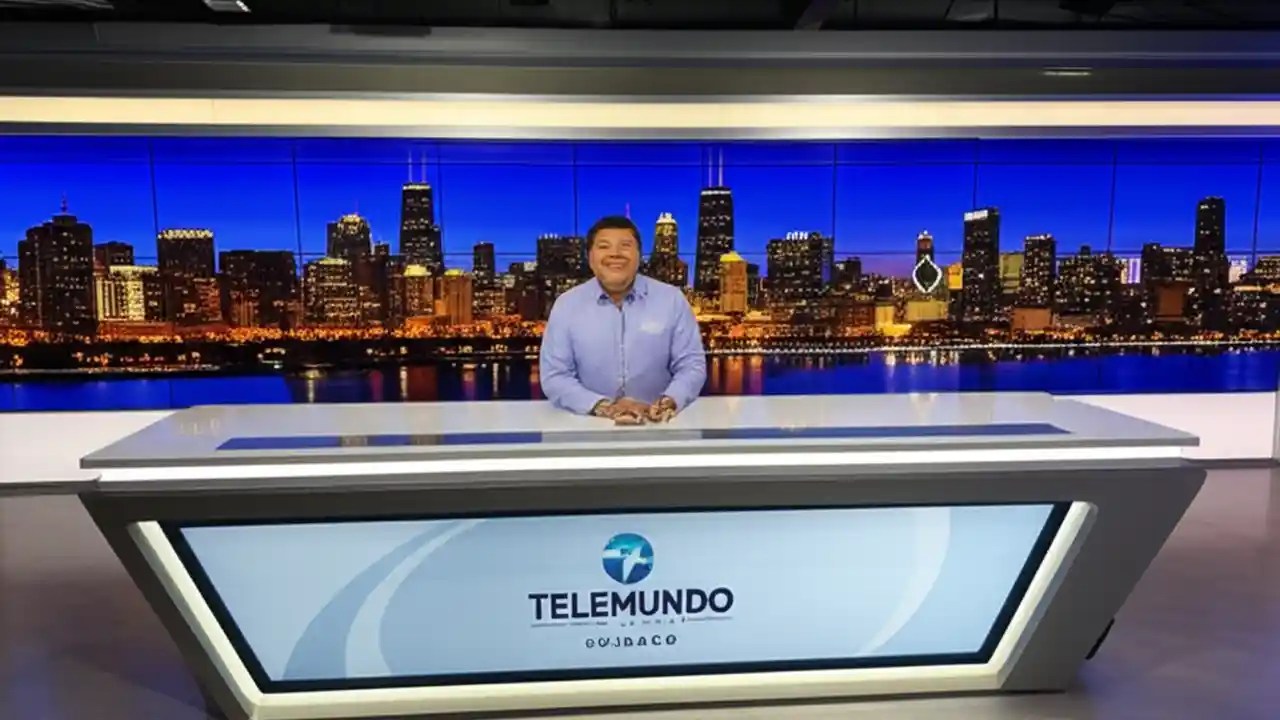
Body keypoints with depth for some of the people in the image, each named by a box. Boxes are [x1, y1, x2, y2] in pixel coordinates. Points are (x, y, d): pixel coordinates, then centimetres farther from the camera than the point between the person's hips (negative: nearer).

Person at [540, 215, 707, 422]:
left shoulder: (672, 299, 2)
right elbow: (554, 376, -1)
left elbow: (692, 365, 3)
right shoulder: (566, 305, 1)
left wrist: (668, 402, -16)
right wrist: (603, 406, -16)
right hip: (590, 424, 0)